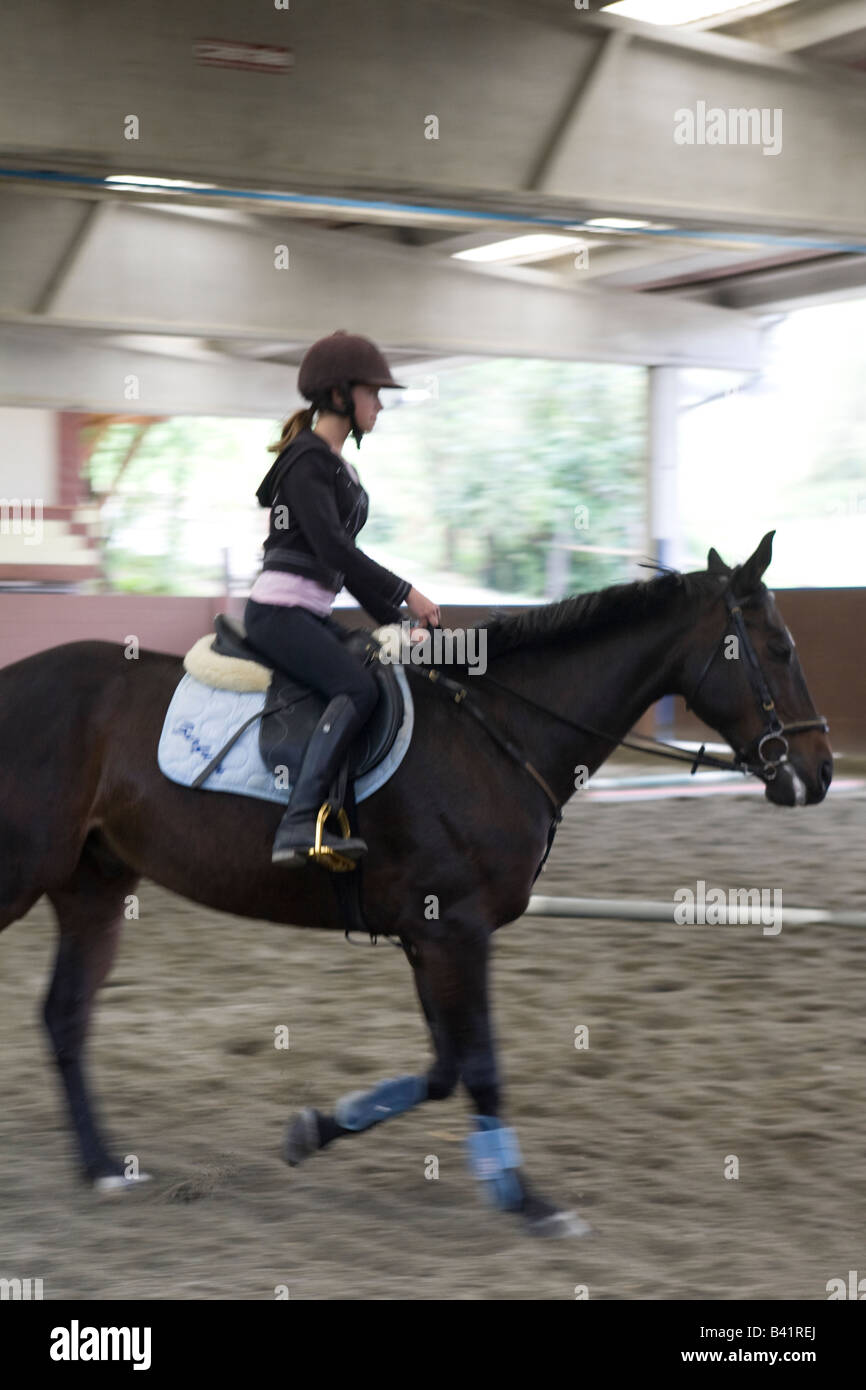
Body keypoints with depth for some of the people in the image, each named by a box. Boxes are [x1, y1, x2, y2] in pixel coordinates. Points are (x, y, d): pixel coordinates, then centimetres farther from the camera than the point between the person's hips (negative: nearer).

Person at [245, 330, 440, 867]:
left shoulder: (337, 466, 19)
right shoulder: (306, 460, -10)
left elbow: (345, 563, 21)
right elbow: (332, 546, -20)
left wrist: (399, 622, 15)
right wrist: (407, 593, -16)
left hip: (312, 615, 10)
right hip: (278, 610, -10)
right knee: (359, 687, -27)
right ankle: (299, 824, -35)